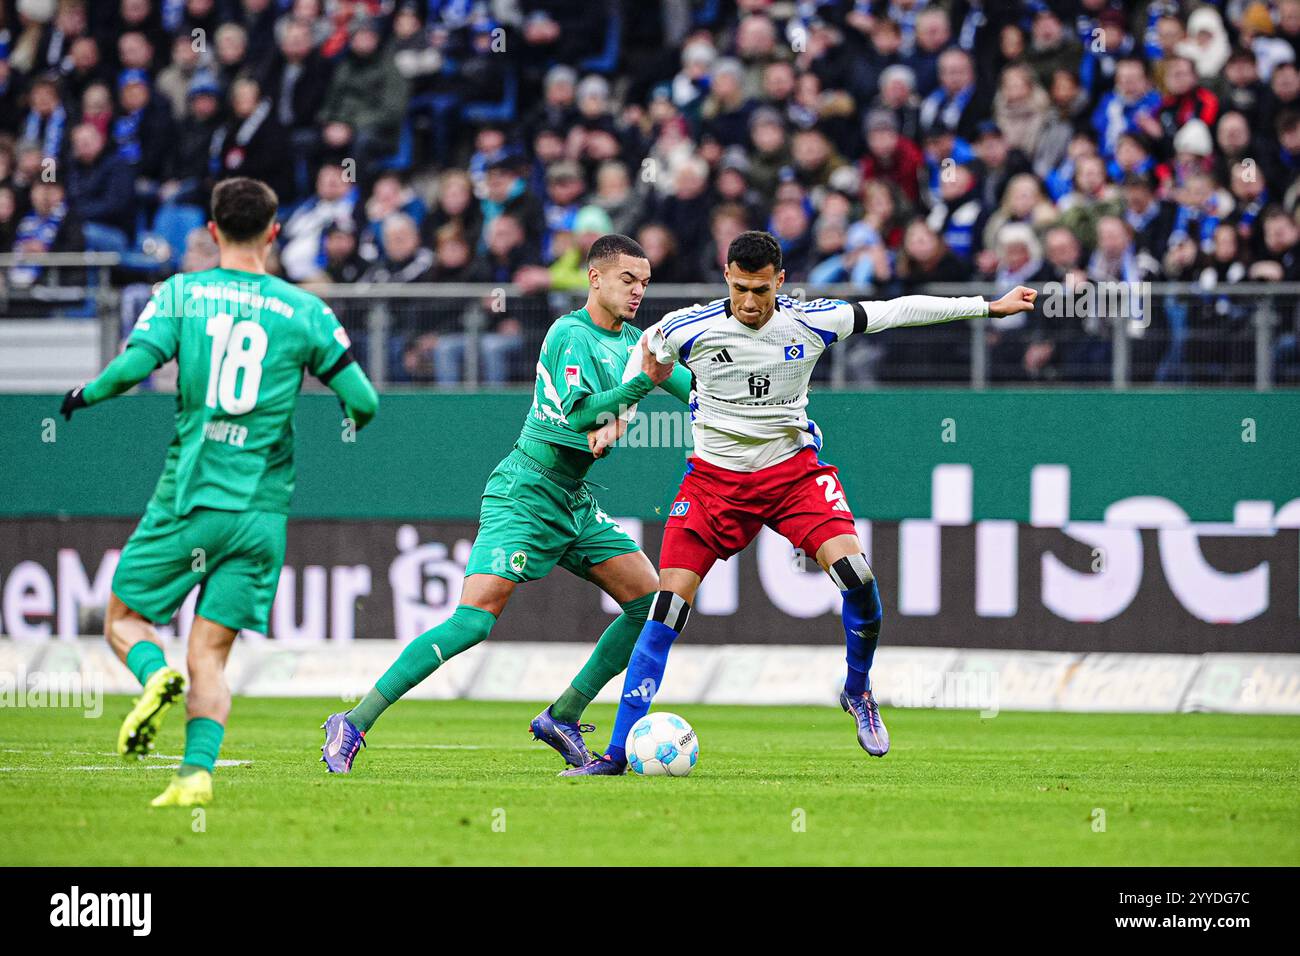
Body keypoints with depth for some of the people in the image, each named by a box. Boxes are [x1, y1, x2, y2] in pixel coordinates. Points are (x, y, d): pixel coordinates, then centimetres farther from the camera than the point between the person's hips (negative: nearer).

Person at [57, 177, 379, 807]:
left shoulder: (181, 294, 1)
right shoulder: (305, 311, 3)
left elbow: (133, 365, -13)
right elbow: (363, 401, 1)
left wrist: (85, 395, 7)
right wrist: (350, 422, 25)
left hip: (186, 499, -1)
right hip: (261, 508, 1)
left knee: (124, 620, 14)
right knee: (210, 654, 3)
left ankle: (156, 677, -18)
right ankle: (197, 771, -17)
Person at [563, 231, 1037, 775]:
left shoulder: (811, 322, -9)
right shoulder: (690, 328, -12)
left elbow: (897, 312, 2)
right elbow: (647, 349, 12)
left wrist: (992, 306, 6)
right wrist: (619, 414, 1)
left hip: (792, 469, 1)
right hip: (715, 478, -1)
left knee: (854, 573, -23)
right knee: (668, 606, -12)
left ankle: (858, 690, 6)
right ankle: (618, 753, -8)